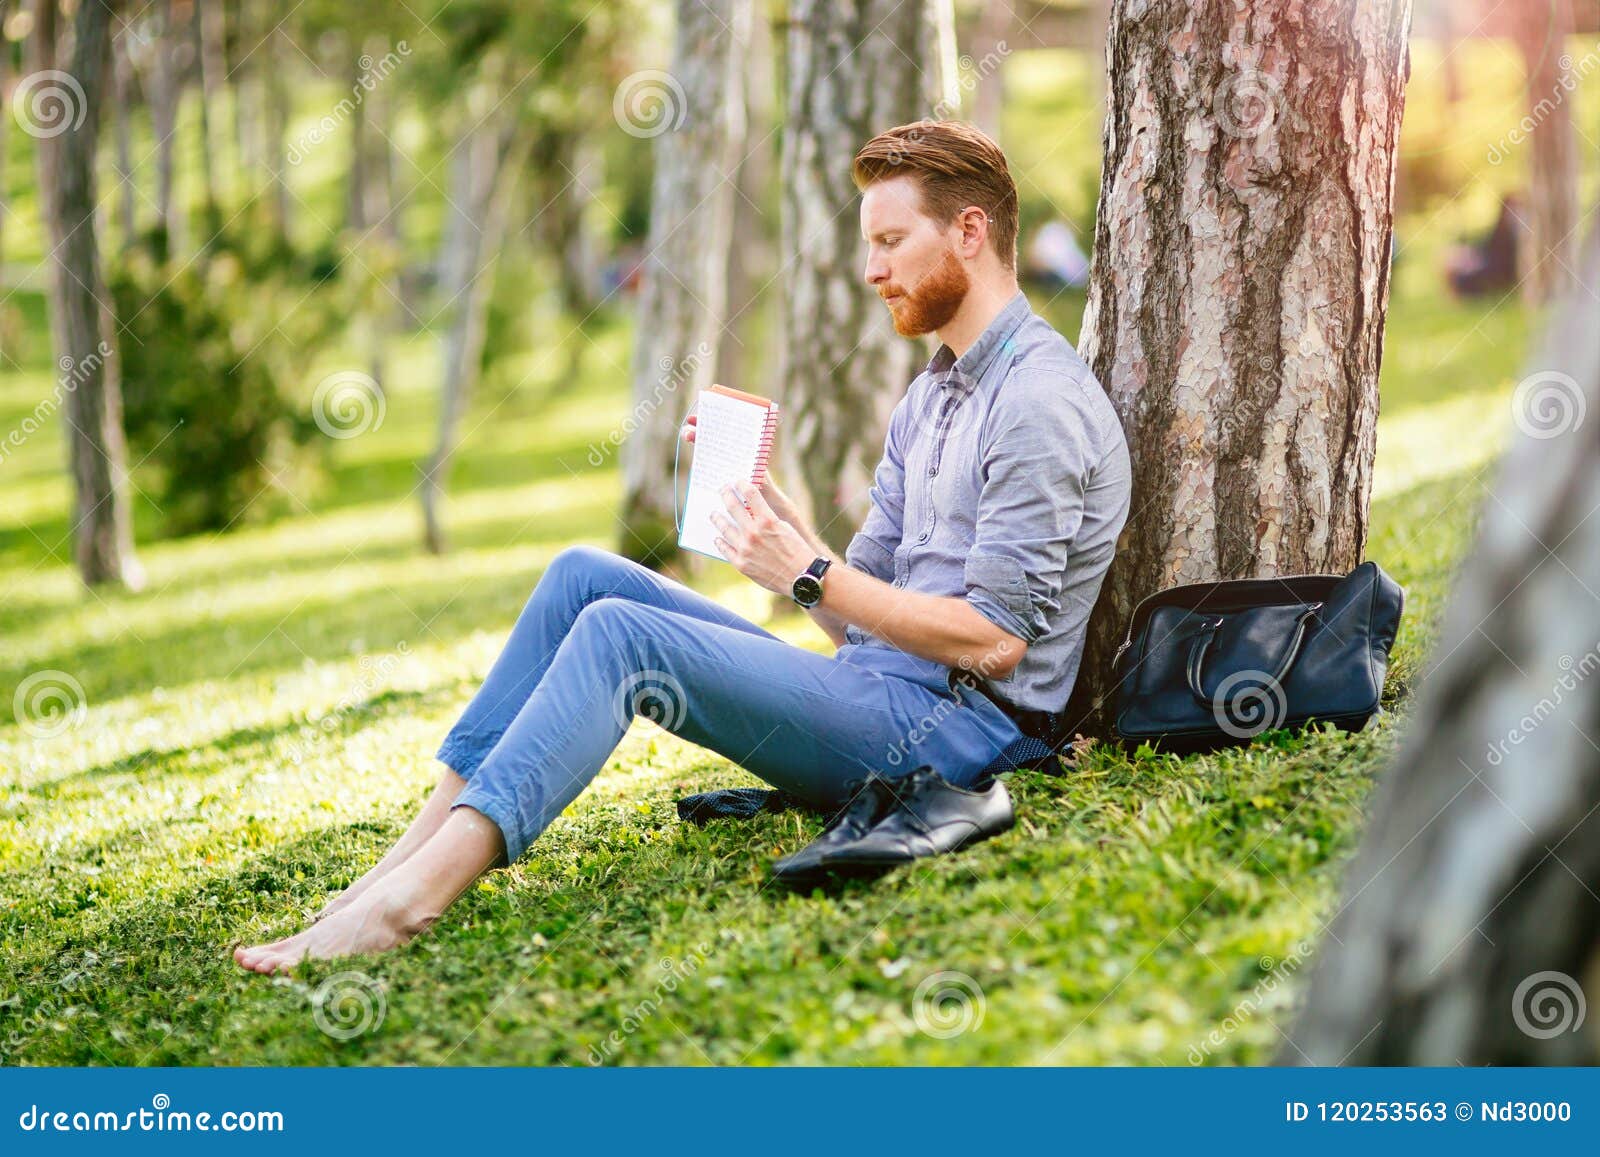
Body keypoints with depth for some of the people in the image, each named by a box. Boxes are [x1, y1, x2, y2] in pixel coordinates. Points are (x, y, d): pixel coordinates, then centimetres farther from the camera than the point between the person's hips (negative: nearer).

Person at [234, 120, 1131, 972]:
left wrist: (809, 576, -14)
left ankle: (409, 898, -32)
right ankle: (412, 856, -10)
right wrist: (779, 520, -1)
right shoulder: (933, 395, 21)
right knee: (585, 575, -1)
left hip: (954, 723, -9)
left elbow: (992, 640, -17)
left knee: (619, 635, -24)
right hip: (871, 692, 9)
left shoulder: (1041, 401, -11)